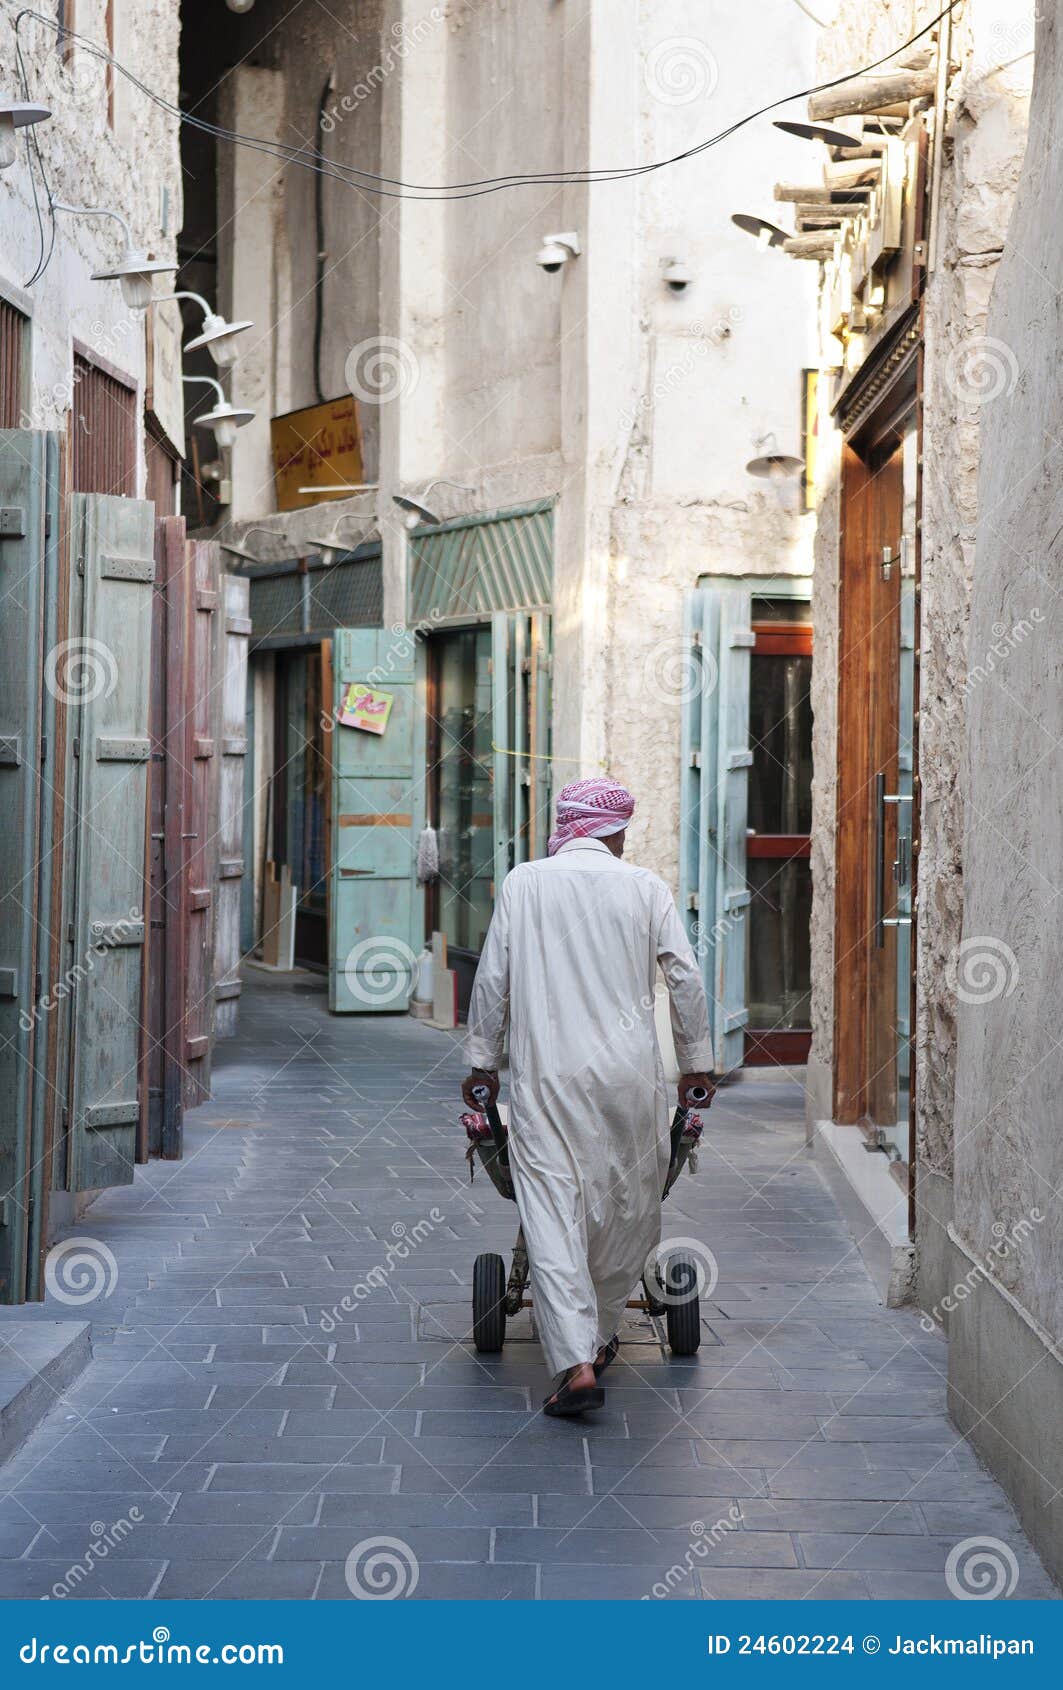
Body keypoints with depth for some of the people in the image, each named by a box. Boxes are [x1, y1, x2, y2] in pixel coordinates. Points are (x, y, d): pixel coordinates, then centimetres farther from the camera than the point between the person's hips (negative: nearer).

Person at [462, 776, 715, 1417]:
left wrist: (483, 1061, 17)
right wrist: (698, 1064, 14)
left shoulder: (523, 884, 6)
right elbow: (687, 978, 3)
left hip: (546, 1074, 0)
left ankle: (576, 1364, -12)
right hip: (629, 1072, 0)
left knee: (552, 1213, -3)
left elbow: (492, 979, 7)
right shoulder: (644, 887, 4)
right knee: (629, 1207, 16)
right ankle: (599, 1336, 26)